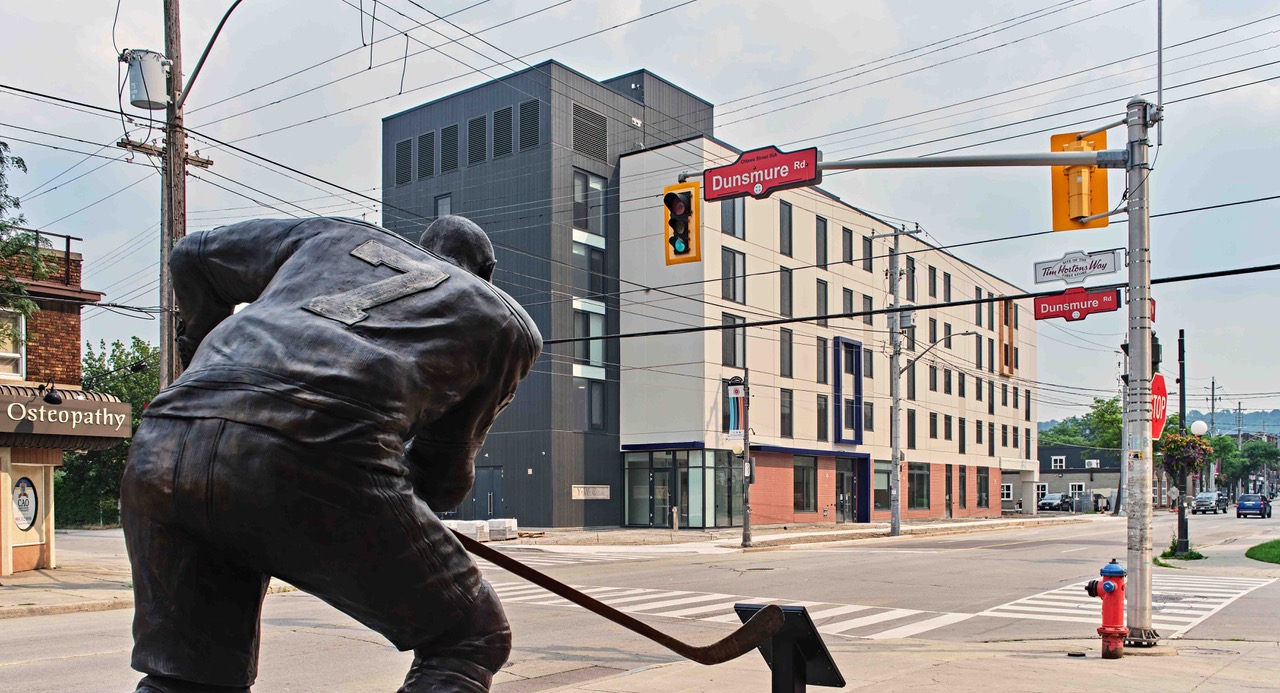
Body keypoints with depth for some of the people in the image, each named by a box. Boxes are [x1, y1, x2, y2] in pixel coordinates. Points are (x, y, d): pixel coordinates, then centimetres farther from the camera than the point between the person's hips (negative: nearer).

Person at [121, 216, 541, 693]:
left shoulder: (335, 235, 34)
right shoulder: (508, 321, 25)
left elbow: (191, 256, 45)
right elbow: (442, 483, 25)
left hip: (163, 448, 5)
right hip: (322, 458, -5)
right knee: (471, 639, 14)